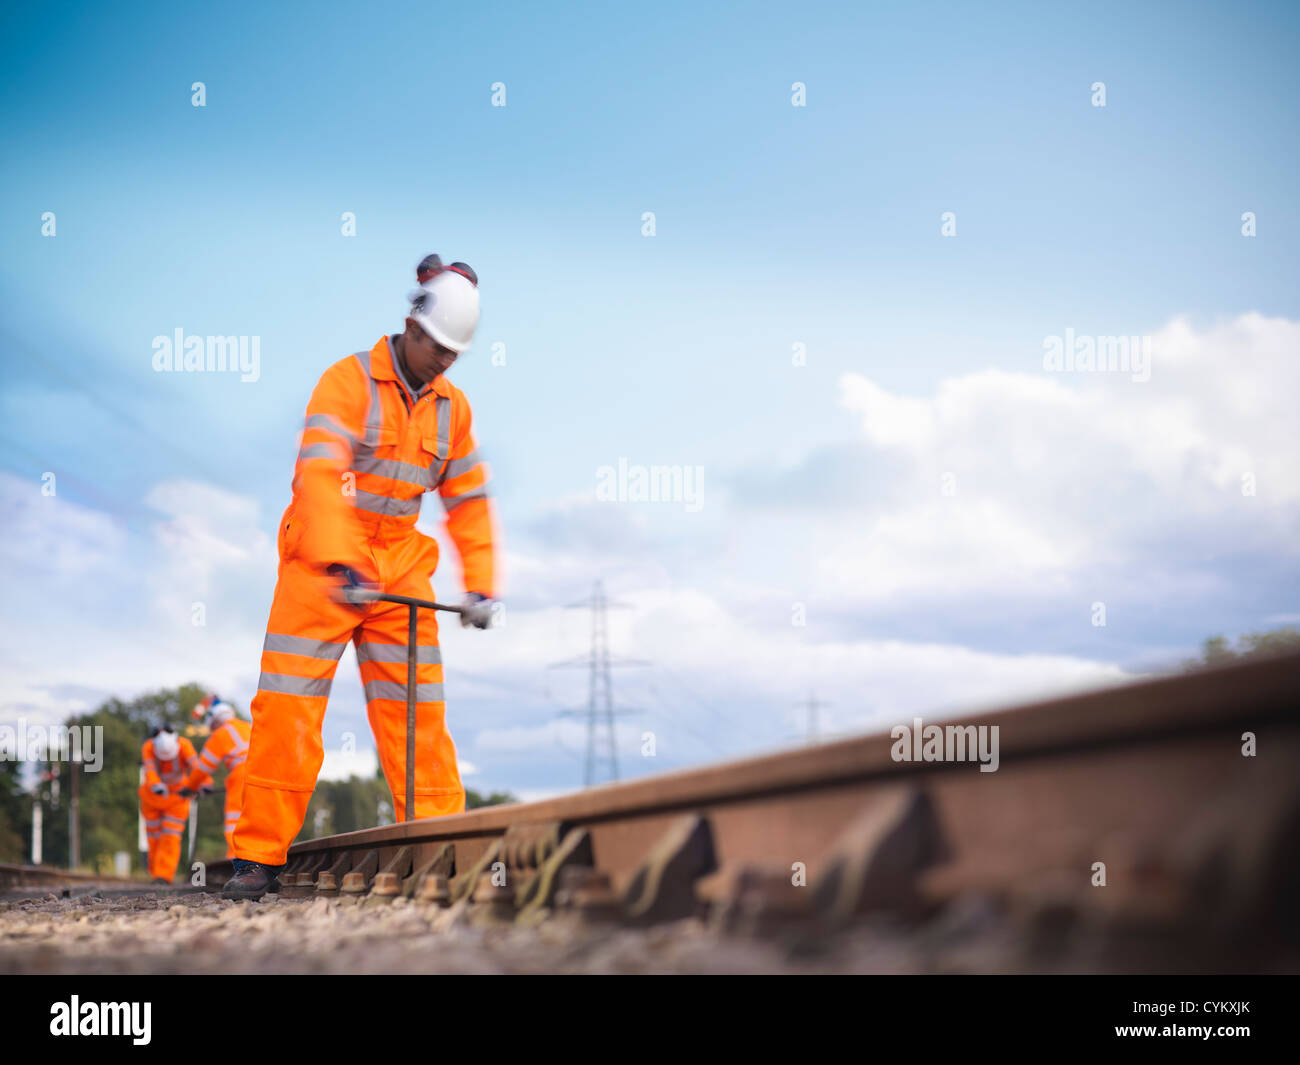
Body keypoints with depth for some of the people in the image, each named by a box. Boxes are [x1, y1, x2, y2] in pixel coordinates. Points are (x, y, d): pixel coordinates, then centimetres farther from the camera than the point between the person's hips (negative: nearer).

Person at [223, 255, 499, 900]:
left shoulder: (452, 407, 7)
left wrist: (480, 585, 7)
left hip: (401, 568, 5)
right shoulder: (349, 381, -11)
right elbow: (320, 473, -24)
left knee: (416, 711, 2)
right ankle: (260, 856, -1)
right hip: (321, 562, -4)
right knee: (287, 706, -6)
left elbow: (469, 501, 15)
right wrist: (338, 563, -36)